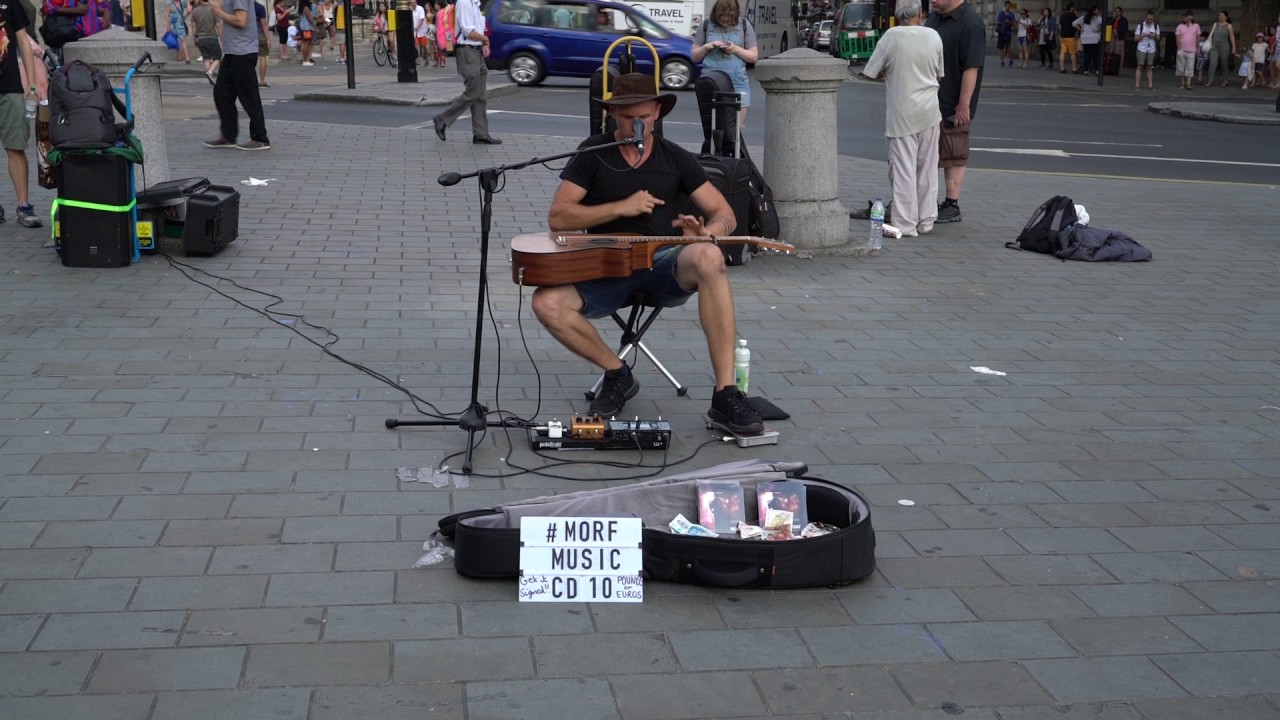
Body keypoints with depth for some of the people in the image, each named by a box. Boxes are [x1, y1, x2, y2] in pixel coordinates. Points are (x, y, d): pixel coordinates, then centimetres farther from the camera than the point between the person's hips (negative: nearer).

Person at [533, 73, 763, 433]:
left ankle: (725, 395, -35)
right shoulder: (593, 153, 4)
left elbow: (725, 215, 5)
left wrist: (706, 232, -20)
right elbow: (557, 217, -4)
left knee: (708, 257, -36)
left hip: (664, 264, 0)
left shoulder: (676, 159, 7)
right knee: (547, 303, -29)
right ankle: (618, 374, -2)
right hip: (606, 269, 0)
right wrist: (621, 208, -13)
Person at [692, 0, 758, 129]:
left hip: (738, 84, 0)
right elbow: (694, 56, 13)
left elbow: (754, 56, 8)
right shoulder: (706, 25, 8)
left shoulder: (744, 25, 7)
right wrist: (706, 47, -7)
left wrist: (736, 49, -8)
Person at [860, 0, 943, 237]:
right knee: (927, 169, 12)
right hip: (929, 113, 4)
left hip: (902, 114, -4)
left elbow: (870, 73, -6)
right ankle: (926, 222, 18)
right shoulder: (933, 36, 0)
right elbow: (938, 73, 13)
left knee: (903, 170, 0)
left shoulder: (892, 36, -11)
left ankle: (906, 225, 0)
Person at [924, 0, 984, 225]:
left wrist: (964, 105, -22)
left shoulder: (970, 23, -16)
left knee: (953, 157, -1)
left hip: (953, 107, -9)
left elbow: (972, 68, -20)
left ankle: (952, 206, 5)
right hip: (930, 103, 9)